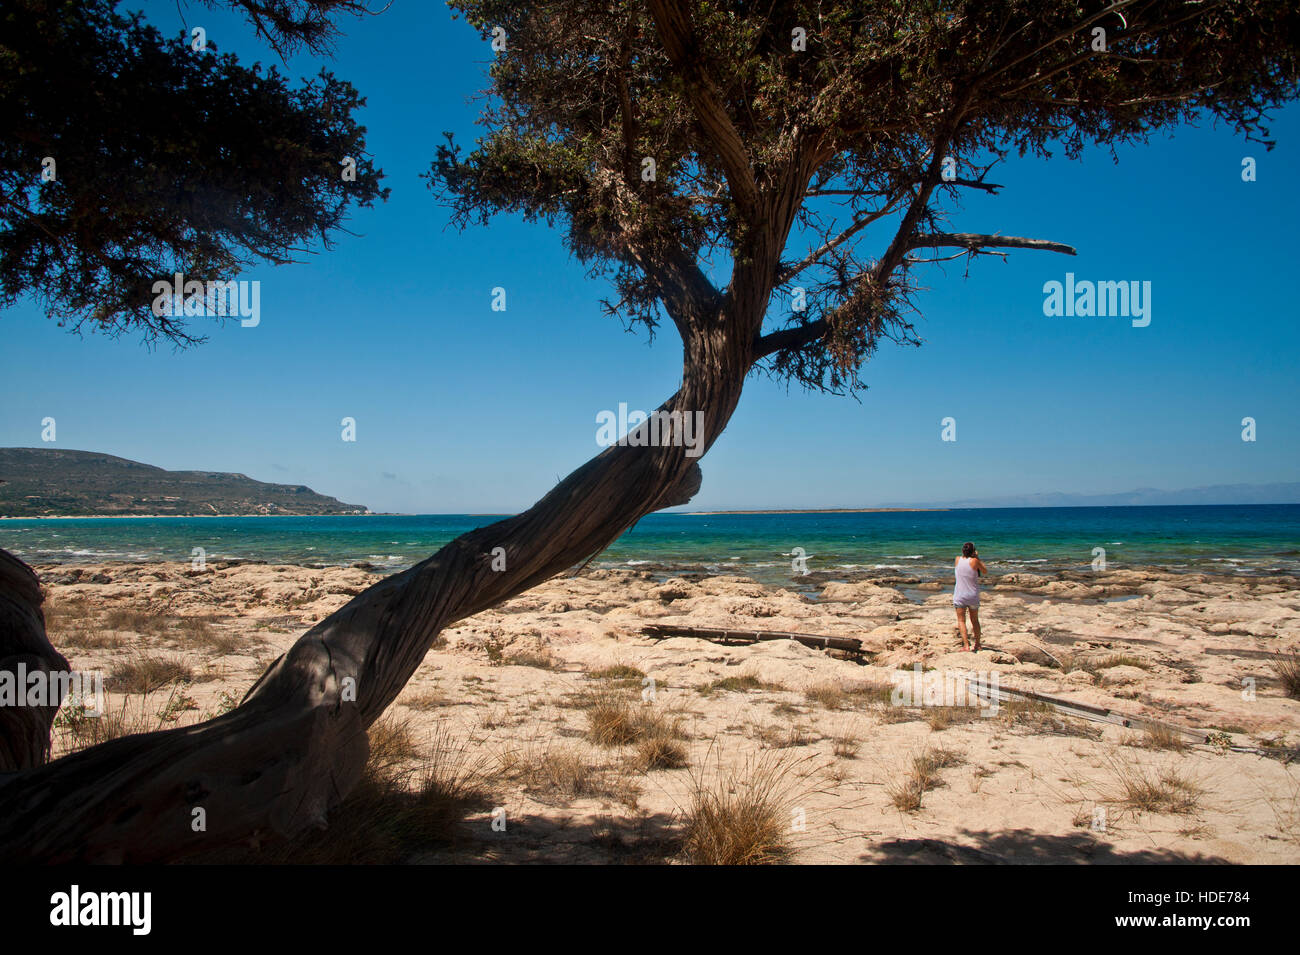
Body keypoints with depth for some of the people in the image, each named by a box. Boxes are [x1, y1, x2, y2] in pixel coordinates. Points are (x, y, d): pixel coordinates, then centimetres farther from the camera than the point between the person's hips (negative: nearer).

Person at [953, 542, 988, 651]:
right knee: (975, 620, 16)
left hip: (959, 596, 0)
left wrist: (964, 555, 16)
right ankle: (977, 645, 23)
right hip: (973, 596, 0)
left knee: (961, 620, 0)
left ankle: (966, 645, -15)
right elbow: (985, 571, 3)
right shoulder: (974, 561, -12)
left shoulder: (958, 560, -4)